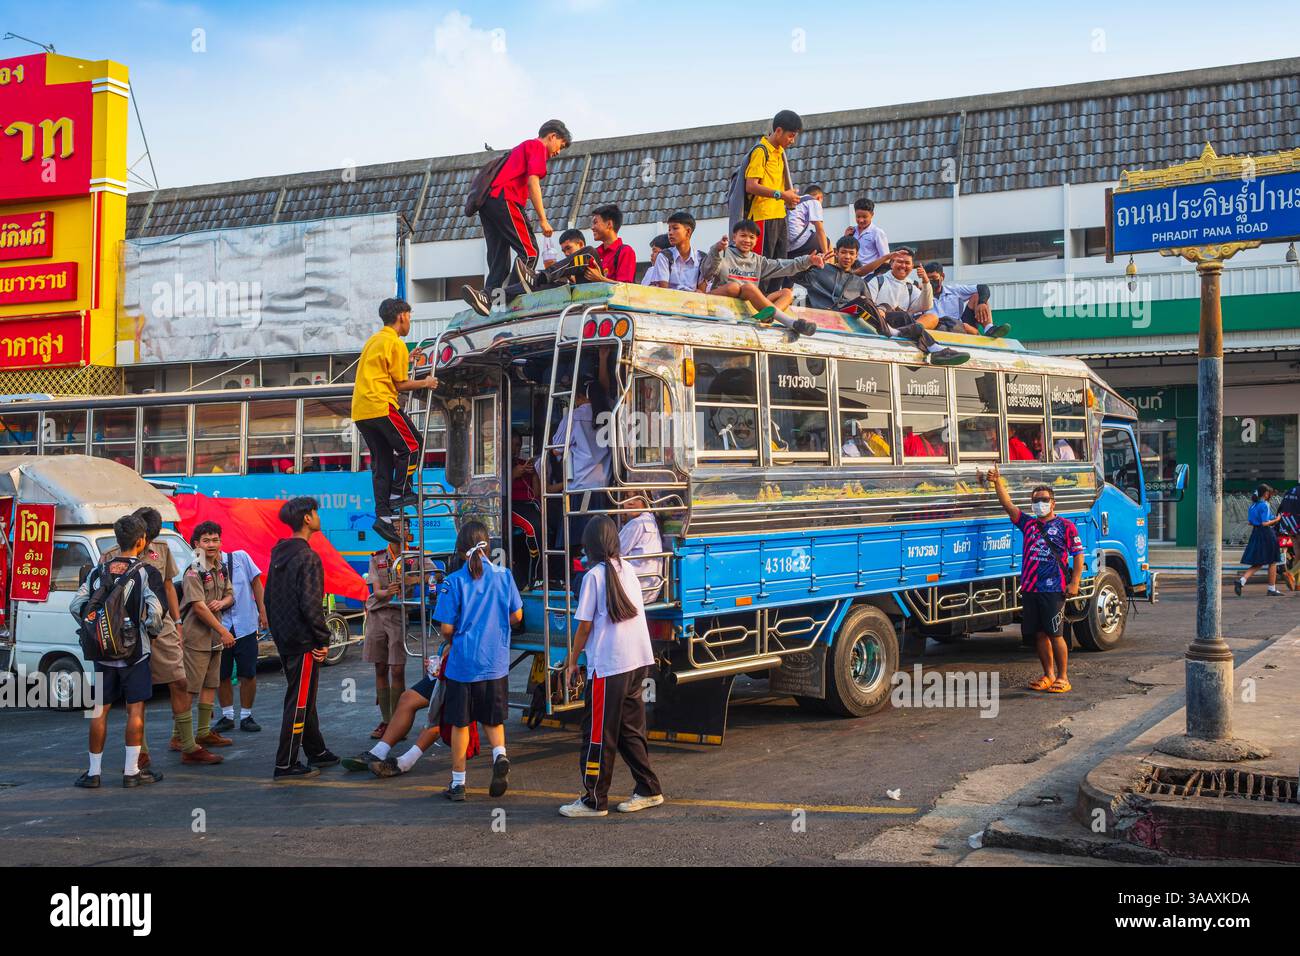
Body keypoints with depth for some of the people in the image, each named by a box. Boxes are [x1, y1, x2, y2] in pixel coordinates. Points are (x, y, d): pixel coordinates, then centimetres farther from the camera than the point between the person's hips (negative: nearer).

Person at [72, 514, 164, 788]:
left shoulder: (99, 571, 5)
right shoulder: (143, 573, -9)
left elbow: (76, 605, 2)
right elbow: (154, 611, -18)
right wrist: (153, 629, 1)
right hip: (134, 652, -4)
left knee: (100, 710, 10)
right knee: (135, 709, 3)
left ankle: (93, 771, 13)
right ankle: (132, 771, 4)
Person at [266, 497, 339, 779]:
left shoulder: (279, 554, 12)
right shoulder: (307, 557, -17)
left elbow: (268, 598, 18)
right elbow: (310, 604, -22)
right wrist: (323, 639, -15)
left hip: (283, 638, 10)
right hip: (302, 641, -10)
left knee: (304, 699, 18)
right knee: (299, 702, -3)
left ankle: (317, 752, 29)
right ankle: (286, 765, 0)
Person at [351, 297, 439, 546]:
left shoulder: (373, 340, 22)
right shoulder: (396, 343, -5)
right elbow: (399, 385, -6)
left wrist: (405, 362, 31)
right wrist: (425, 383, 6)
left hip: (360, 410, 9)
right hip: (381, 406, -9)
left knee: (382, 461, 8)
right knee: (411, 445, 4)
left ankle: (383, 514, 4)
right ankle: (399, 493, -1)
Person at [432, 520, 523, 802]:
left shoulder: (454, 581, -12)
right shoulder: (503, 576, -3)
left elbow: (446, 628, -11)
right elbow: (517, 615, 6)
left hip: (462, 663, -2)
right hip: (496, 663, 3)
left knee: (460, 723, 11)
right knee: (493, 719, 19)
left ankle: (458, 783, 17)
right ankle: (500, 755, -9)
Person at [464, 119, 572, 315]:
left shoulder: (523, 147, 35)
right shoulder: (538, 147, 6)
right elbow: (532, 182, -8)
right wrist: (543, 219, -9)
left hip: (487, 201, 9)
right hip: (504, 199, -9)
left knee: (499, 258, 2)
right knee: (530, 252, -12)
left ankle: (489, 295, -17)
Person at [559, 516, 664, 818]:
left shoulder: (594, 575, -11)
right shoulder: (627, 569, 10)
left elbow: (585, 625, -9)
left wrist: (573, 659, 5)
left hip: (608, 665, -7)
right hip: (640, 660, 7)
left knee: (598, 733, 1)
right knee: (630, 728, 17)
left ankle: (595, 800, 7)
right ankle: (649, 790, 19)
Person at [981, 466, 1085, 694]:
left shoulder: (1065, 526, 1)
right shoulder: (1028, 524, 15)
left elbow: (1078, 555, -2)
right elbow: (1008, 506, 10)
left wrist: (1074, 583, -11)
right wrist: (997, 481, 2)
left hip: (1054, 590, -5)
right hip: (1029, 589, 5)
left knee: (1055, 635, -4)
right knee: (1039, 635, 9)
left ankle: (1062, 678, 5)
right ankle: (1048, 675, 19)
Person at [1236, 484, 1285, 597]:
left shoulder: (1253, 505, 10)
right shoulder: (1264, 505, -15)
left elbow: (1250, 522, 13)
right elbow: (1265, 523, -20)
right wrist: (1276, 520, -7)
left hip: (1256, 534, 8)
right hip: (1267, 535, -8)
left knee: (1258, 563, 11)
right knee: (1272, 562, 7)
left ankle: (1241, 580, -8)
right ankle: (1272, 589, 13)